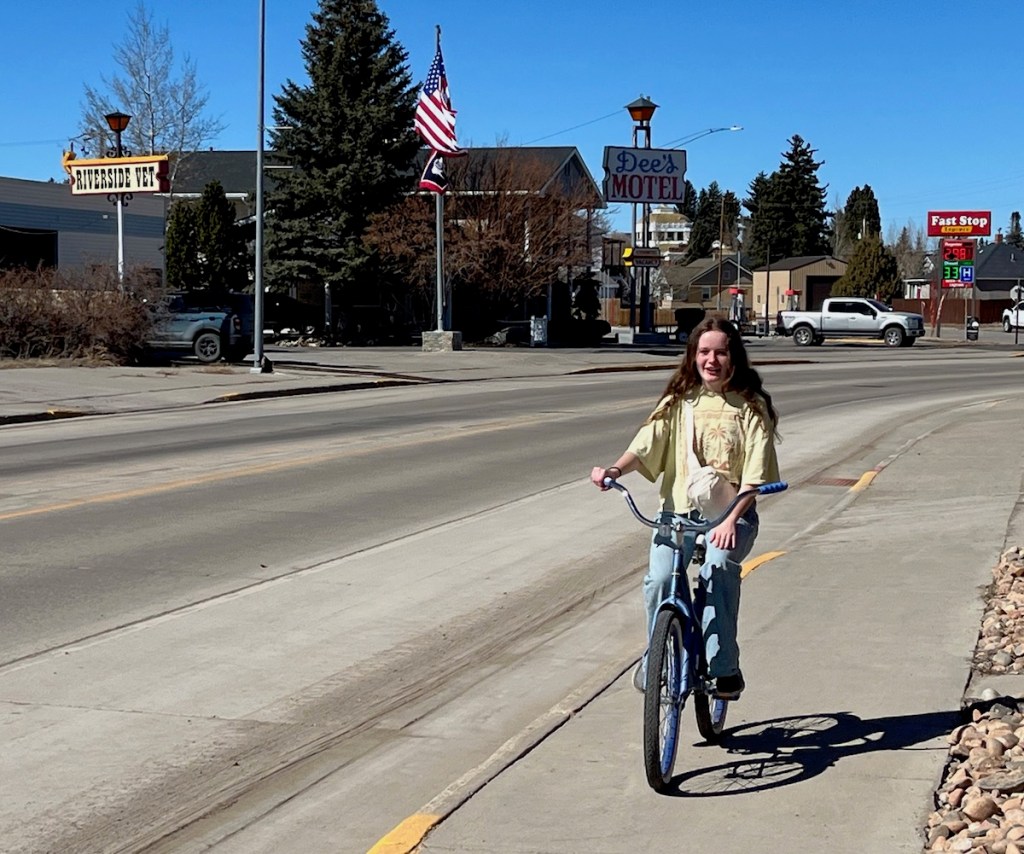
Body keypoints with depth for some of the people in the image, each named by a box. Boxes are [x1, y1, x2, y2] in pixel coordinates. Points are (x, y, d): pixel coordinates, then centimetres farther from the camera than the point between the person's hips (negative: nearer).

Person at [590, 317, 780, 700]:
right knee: (658, 578, -21)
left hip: (731, 513, -2)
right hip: (679, 507, 2)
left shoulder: (750, 407, 1)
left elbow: (755, 475, -6)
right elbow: (646, 443, -3)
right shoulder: (680, 401, 8)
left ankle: (724, 667, -23)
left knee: (718, 567, -32)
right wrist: (615, 469, -23)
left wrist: (731, 519, -19)